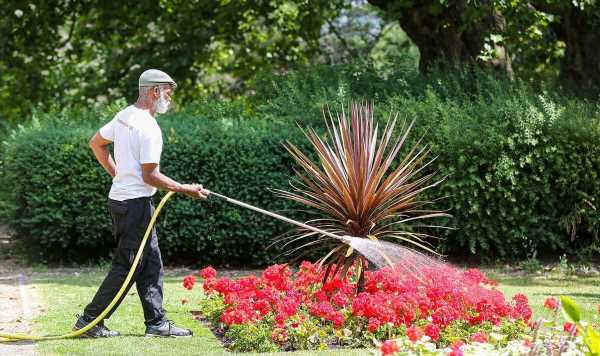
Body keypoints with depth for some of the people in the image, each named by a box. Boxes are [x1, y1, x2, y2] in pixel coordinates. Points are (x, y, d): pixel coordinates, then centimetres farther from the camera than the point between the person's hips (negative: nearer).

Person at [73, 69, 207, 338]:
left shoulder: (124, 116, 9)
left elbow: (96, 143, 20)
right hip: (135, 203, -10)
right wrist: (186, 189, -12)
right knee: (126, 266, -3)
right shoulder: (149, 128, -20)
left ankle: (157, 323, 15)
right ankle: (89, 321, 1)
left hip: (120, 196, 10)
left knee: (151, 264, 13)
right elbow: (150, 176, -20)